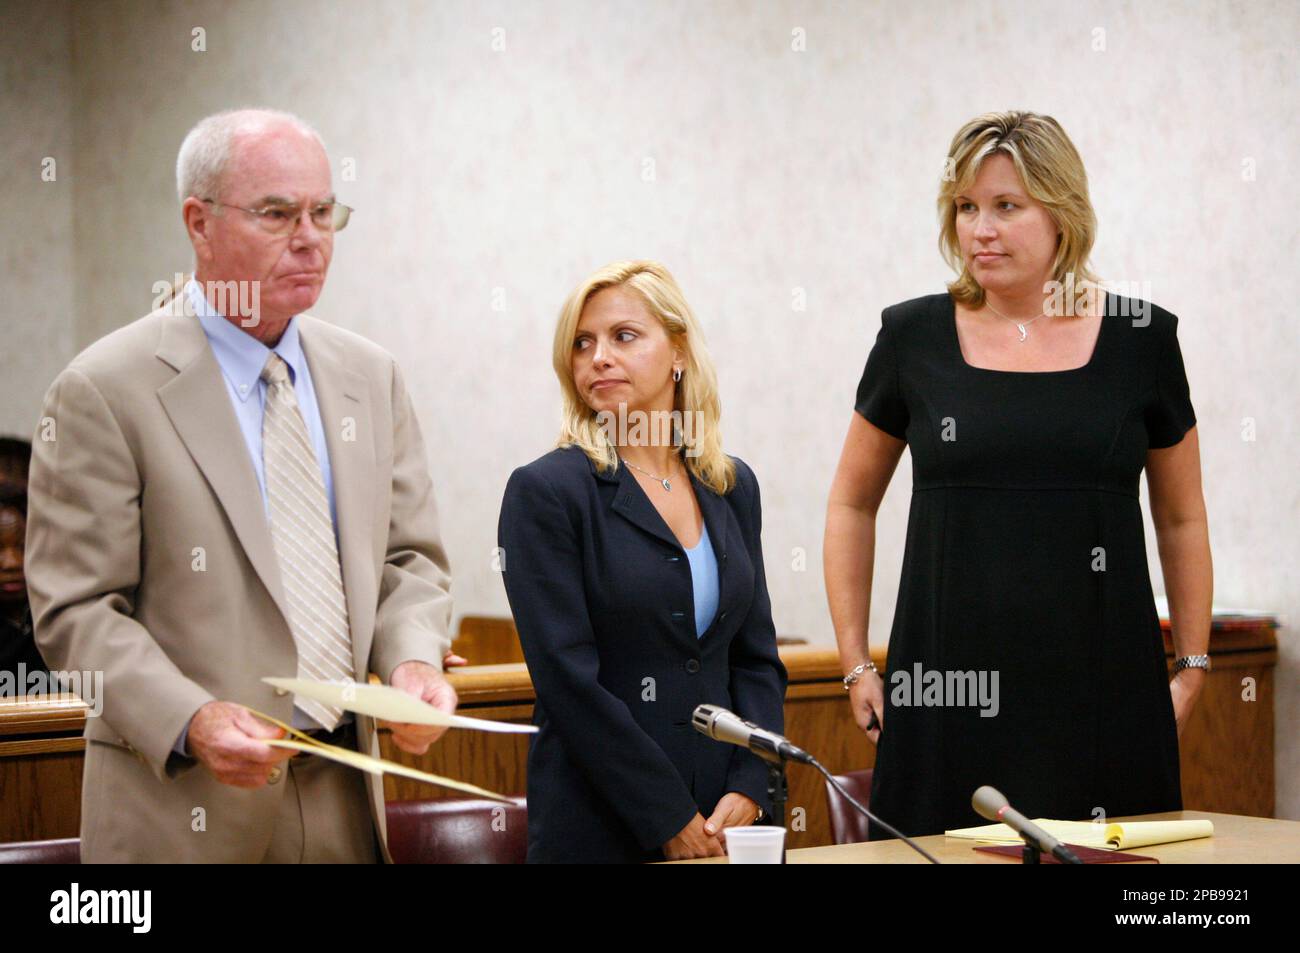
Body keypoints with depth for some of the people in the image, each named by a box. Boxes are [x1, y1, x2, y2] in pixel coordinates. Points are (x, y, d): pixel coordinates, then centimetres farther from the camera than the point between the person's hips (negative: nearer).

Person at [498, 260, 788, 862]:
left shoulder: (732, 487, 9)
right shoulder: (544, 491, -7)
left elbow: (757, 658, 9)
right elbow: (568, 678, -13)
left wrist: (747, 792, -5)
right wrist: (670, 819, -14)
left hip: (727, 820, 4)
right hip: (598, 830, -4)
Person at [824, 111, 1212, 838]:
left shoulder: (1140, 337, 3)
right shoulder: (914, 337, 3)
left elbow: (1182, 520, 13)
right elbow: (852, 507, 14)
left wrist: (1192, 670, 8)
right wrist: (856, 665, 8)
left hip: (1104, 695, 0)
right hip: (952, 691, 0)